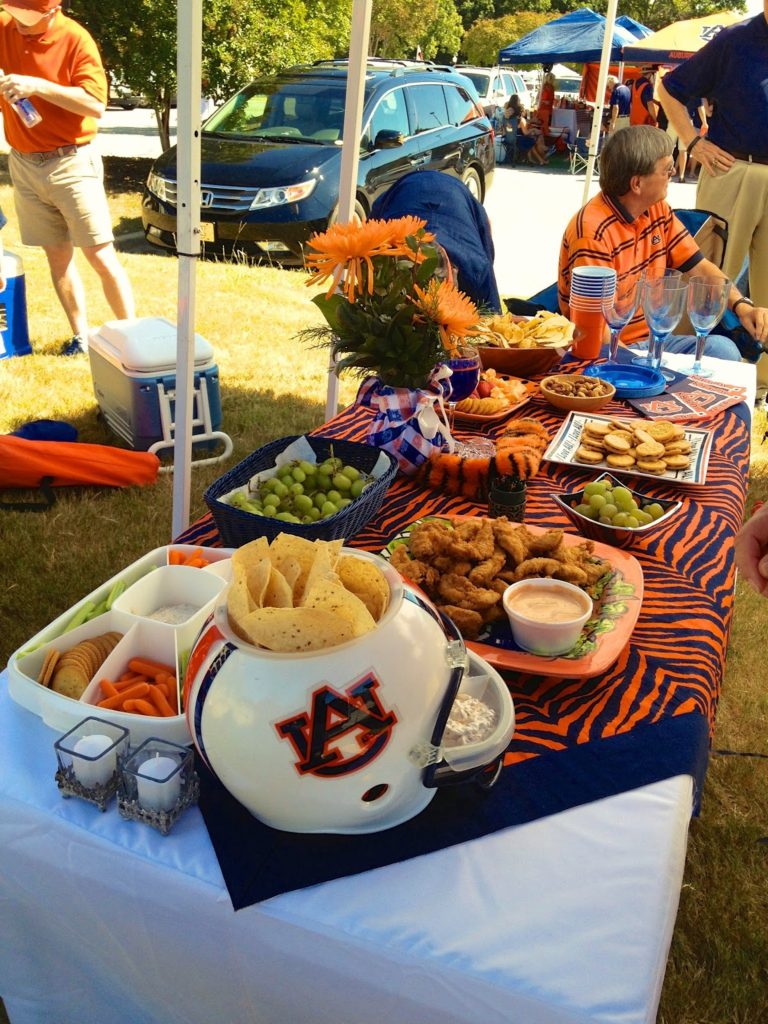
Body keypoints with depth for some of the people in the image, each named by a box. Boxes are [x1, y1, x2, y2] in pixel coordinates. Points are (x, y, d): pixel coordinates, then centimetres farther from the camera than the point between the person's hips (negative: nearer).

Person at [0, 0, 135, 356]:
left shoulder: (75, 39, -10)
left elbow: (96, 104, -18)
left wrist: (38, 85, -25)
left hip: (72, 162, -5)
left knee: (100, 256, -3)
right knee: (57, 255, 7)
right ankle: (80, 337, 13)